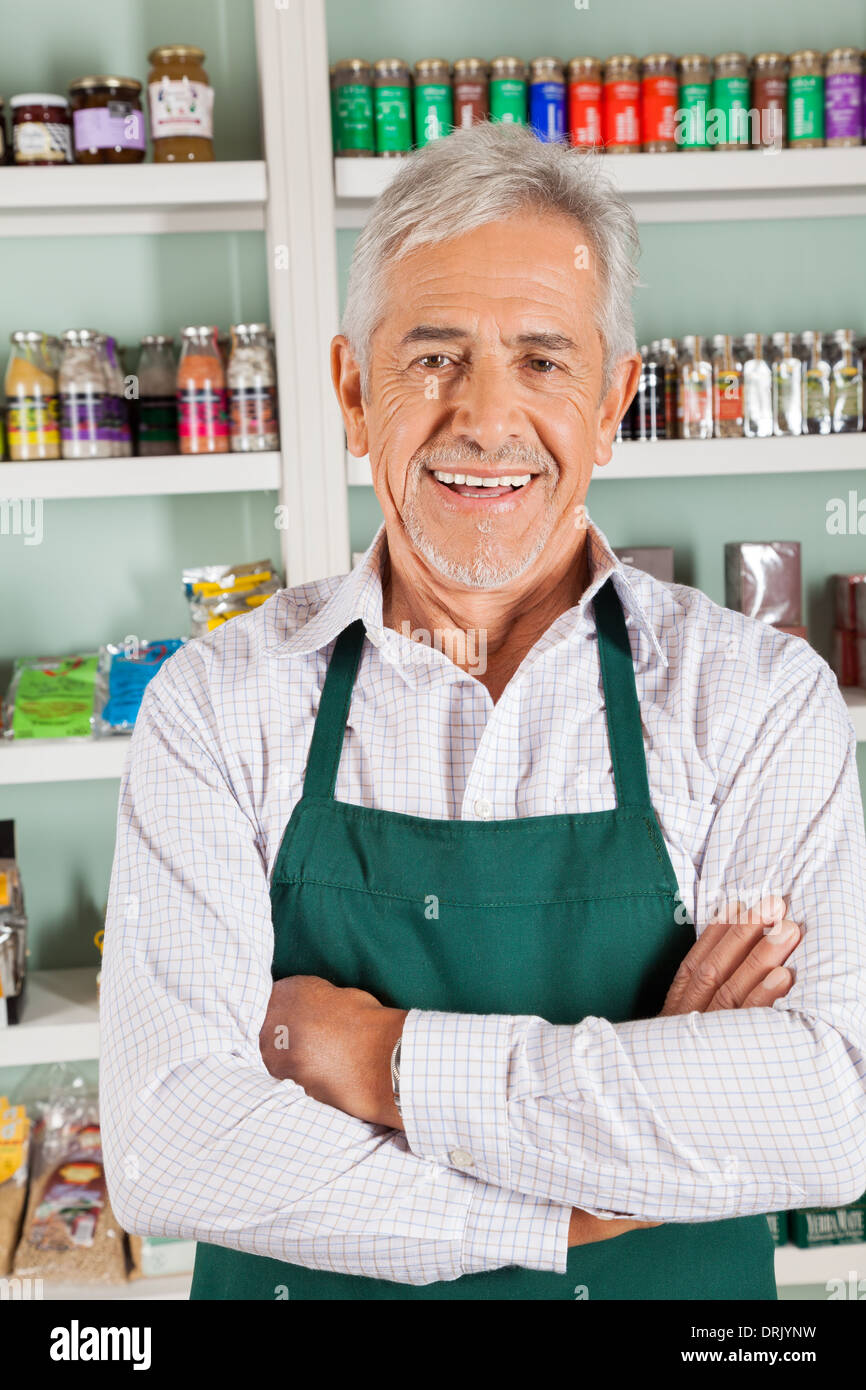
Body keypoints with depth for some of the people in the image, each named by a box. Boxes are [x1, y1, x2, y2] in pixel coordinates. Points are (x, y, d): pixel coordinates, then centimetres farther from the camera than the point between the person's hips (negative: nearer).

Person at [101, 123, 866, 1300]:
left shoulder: (759, 695, -13)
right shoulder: (216, 704, -12)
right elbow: (166, 1145, -20)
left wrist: (393, 1061, -24)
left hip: (670, 1285, 0)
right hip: (301, 1285, 0)